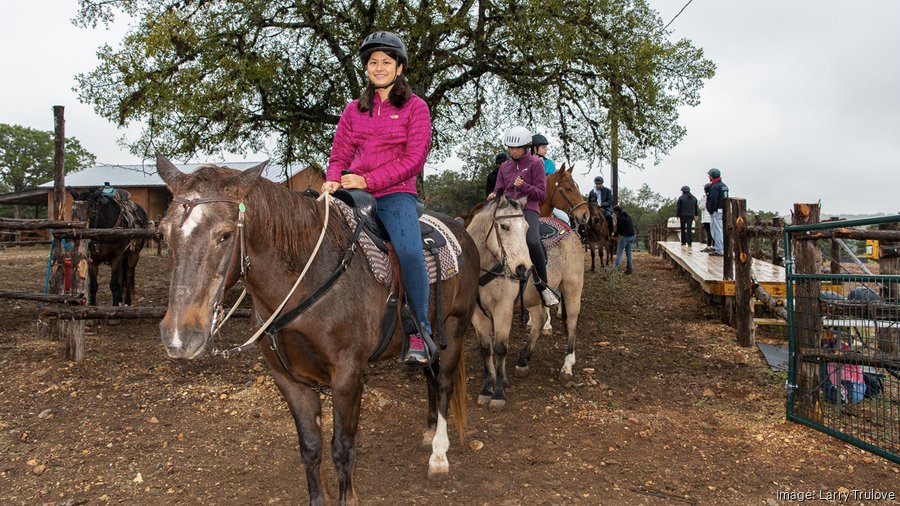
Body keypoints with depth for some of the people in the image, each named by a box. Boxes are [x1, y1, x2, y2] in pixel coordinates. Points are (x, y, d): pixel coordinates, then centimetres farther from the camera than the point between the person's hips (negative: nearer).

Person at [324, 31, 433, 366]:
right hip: (354, 192, 5)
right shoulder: (354, 110, 17)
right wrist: (333, 180, -6)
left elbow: (414, 158, -6)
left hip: (395, 193, -4)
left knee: (409, 251, -29)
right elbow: (339, 154, 17)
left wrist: (368, 180, -15)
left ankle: (419, 334, -17)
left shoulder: (415, 107, 4)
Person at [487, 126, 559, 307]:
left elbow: (541, 193, 2)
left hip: (528, 208, -5)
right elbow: (499, 190, 19)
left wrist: (524, 186, -16)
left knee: (532, 241, -33)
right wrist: (494, 196, -5)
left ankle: (543, 286, -18)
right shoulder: (505, 166, 18)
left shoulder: (535, 163, 6)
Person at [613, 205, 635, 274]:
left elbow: (619, 229, -11)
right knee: (628, 253, 14)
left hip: (625, 236, -8)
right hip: (632, 236, 8)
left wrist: (615, 235, 4)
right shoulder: (628, 216, 13)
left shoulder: (619, 217, -10)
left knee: (619, 253, -2)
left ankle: (616, 268, -9)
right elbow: (632, 225, 17)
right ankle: (629, 269, 16)